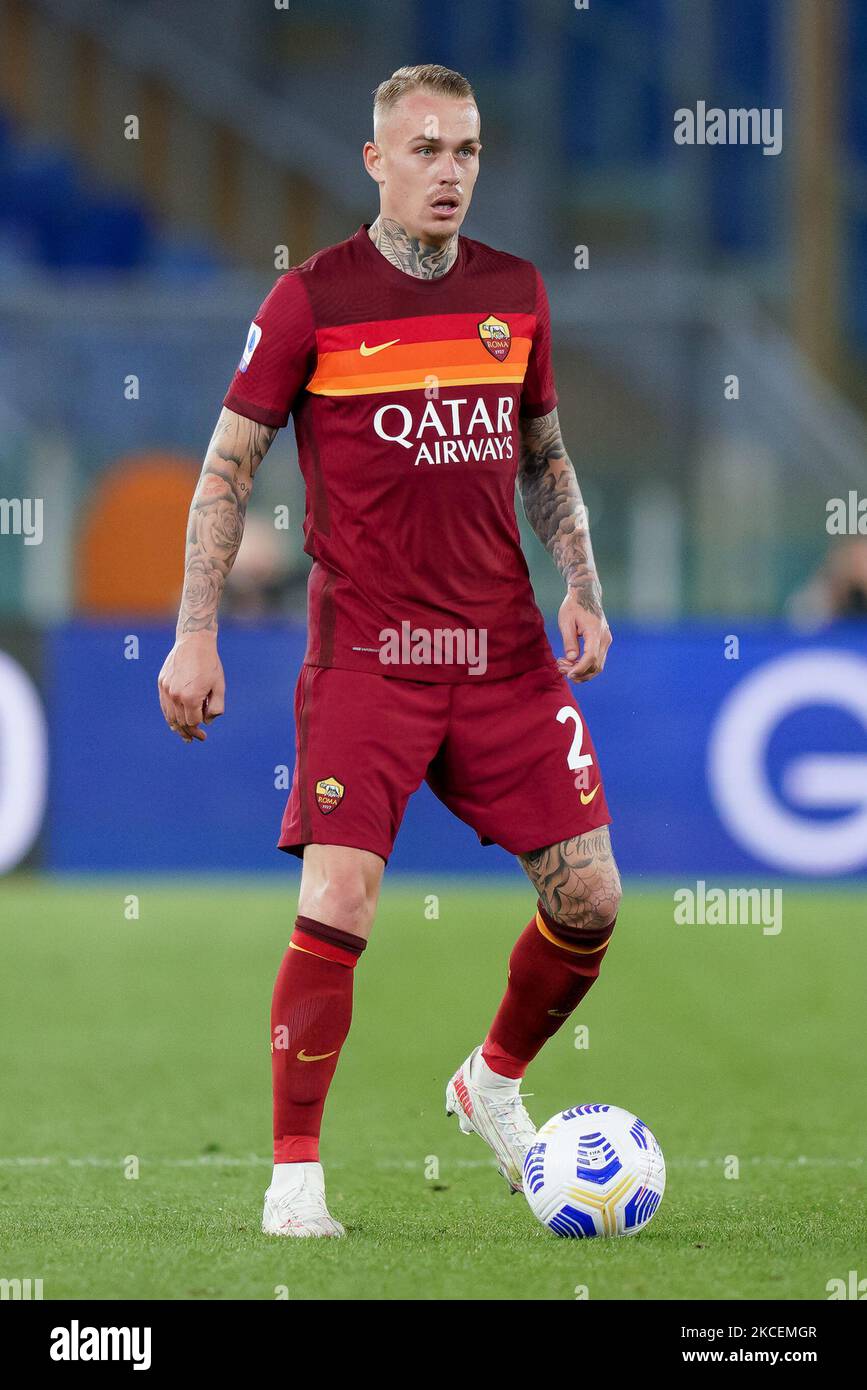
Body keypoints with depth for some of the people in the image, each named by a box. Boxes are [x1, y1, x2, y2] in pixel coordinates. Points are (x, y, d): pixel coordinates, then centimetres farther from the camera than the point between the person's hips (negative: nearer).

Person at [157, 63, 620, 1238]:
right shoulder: (311, 300, -5)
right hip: (365, 656, -4)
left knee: (589, 900, 1)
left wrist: (581, 589, 7)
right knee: (338, 908, -15)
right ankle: (294, 1174, 0)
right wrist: (195, 634, -5)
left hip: (505, 654, 4)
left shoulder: (515, 293, 8)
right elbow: (228, 467, 0)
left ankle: (494, 1083, 29)